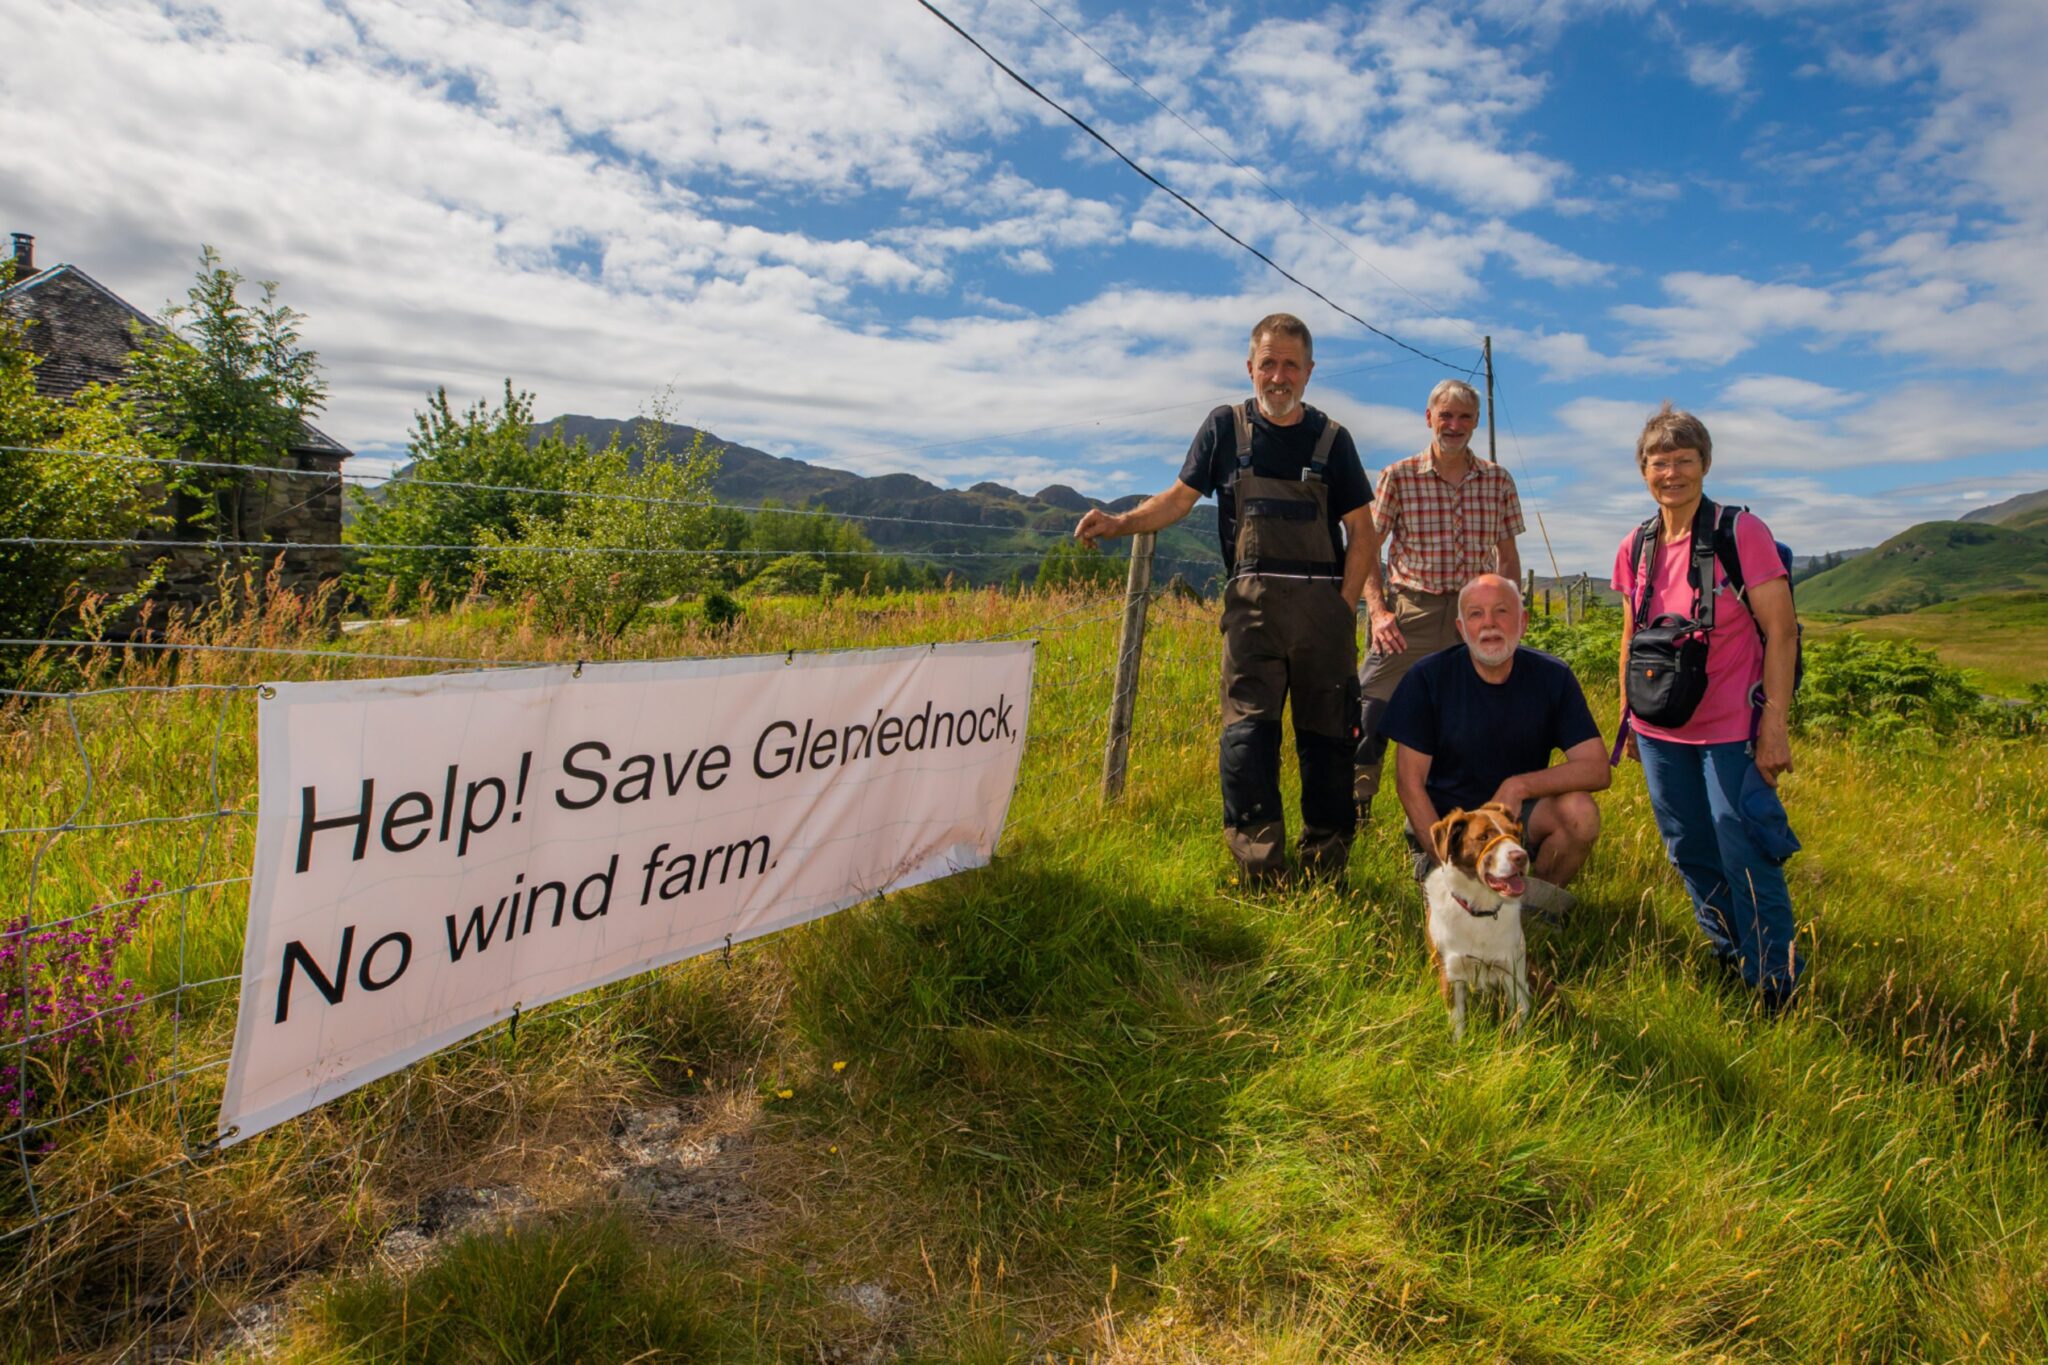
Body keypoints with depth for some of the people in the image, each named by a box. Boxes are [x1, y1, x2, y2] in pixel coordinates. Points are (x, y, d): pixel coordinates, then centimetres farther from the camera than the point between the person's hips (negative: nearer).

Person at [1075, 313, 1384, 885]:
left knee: (1327, 735, 3)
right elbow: (1181, 496, 11)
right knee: (1248, 729, -13)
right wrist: (1120, 522, -7)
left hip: (1325, 605, 1)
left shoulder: (1332, 439, 10)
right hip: (1252, 604, -1)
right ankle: (1259, 869, -12)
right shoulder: (1225, 428, 9)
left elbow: (1363, 534, 10)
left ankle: (1325, 870, 14)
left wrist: (1343, 608, -1)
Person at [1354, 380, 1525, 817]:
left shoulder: (1498, 481, 7)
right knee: (1369, 715, -11)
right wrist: (1376, 611, -7)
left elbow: (1507, 555, 15)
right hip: (1410, 614, -2)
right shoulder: (1398, 477, -1)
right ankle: (1352, 811, 4)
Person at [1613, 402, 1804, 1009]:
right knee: (1688, 851, 15)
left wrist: (1774, 727, -15)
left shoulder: (1742, 533, -11)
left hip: (1731, 730, -5)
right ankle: (1726, 951, 35)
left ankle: (1776, 984, 12)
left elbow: (1781, 633, -11)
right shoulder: (1635, 550, 4)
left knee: (1744, 855, -4)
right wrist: (1628, 716, 14)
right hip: (1661, 730, 5)